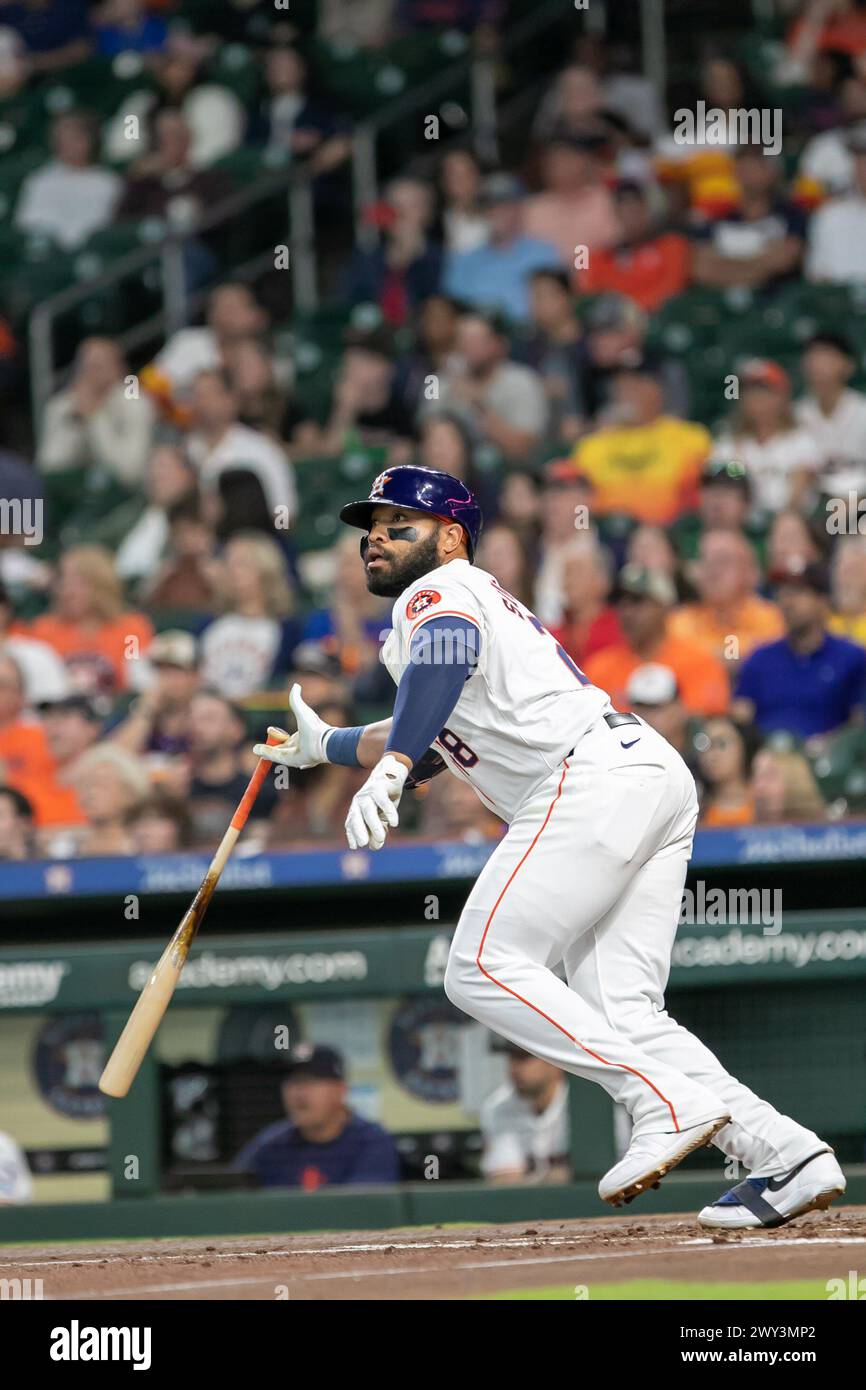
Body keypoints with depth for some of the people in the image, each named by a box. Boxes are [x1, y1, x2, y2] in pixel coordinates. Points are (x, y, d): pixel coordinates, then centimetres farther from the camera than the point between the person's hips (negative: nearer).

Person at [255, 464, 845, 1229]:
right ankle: (785, 1152, -9)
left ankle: (670, 1104, -21)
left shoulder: (437, 591, 4)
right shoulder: (480, 598, 34)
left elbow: (450, 648, -22)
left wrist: (389, 768, -33)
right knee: (618, 1015, 4)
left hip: (592, 777, -9)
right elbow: (431, 730, 50)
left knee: (487, 968, -11)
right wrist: (325, 745, 60)